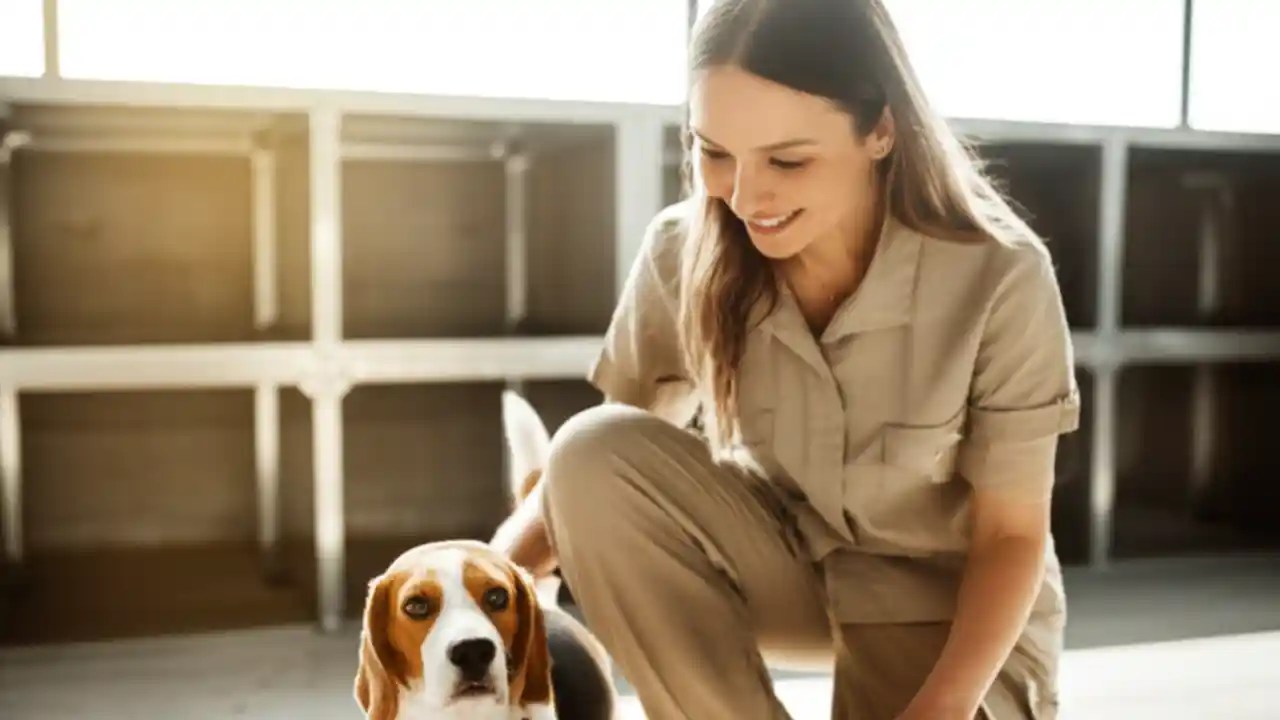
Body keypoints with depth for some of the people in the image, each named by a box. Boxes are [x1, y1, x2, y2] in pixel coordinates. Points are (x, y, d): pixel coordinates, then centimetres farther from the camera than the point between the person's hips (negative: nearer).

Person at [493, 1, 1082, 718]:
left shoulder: (997, 279, -25)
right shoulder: (683, 256, -18)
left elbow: (1012, 533, -15)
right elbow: (599, 469, -8)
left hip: (945, 597, -1)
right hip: (782, 564, 2)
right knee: (591, 451, -26)